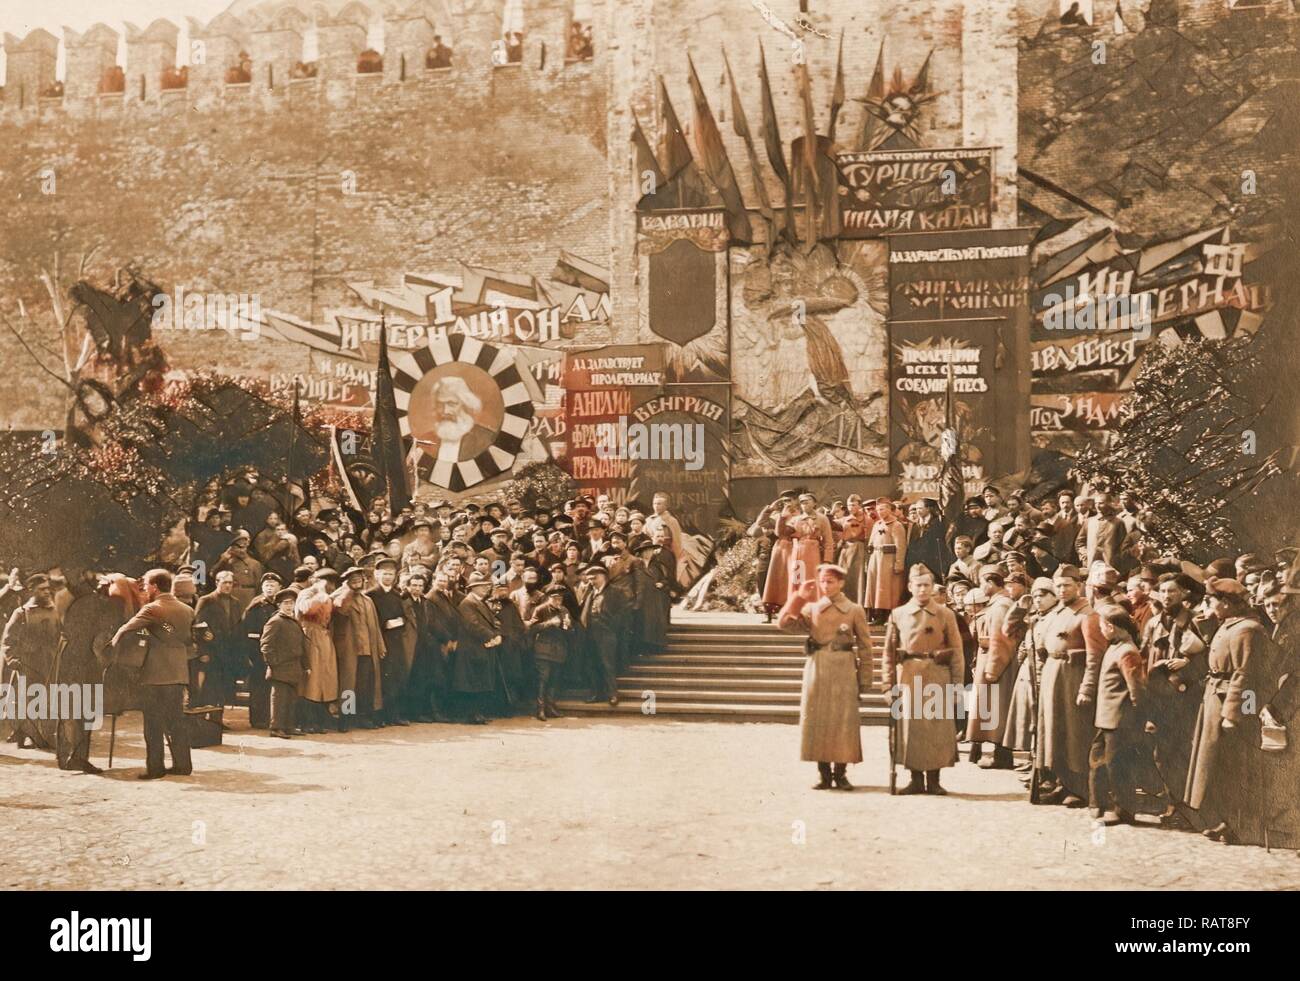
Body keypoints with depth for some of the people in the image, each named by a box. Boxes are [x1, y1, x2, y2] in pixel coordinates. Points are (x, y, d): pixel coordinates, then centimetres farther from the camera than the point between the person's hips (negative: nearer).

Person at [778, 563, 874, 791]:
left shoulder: (855, 611, 4)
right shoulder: (811, 609, 9)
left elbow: (865, 647, 3)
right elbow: (784, 623, -1)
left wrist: (864, 680, -1)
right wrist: (799, 597, -5)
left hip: (844, 671, -2)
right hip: (816, 669, 2)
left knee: (844, 721, -1)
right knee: (816, 721, 1)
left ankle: (840, 772, 8)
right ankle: (824, 773, 9)